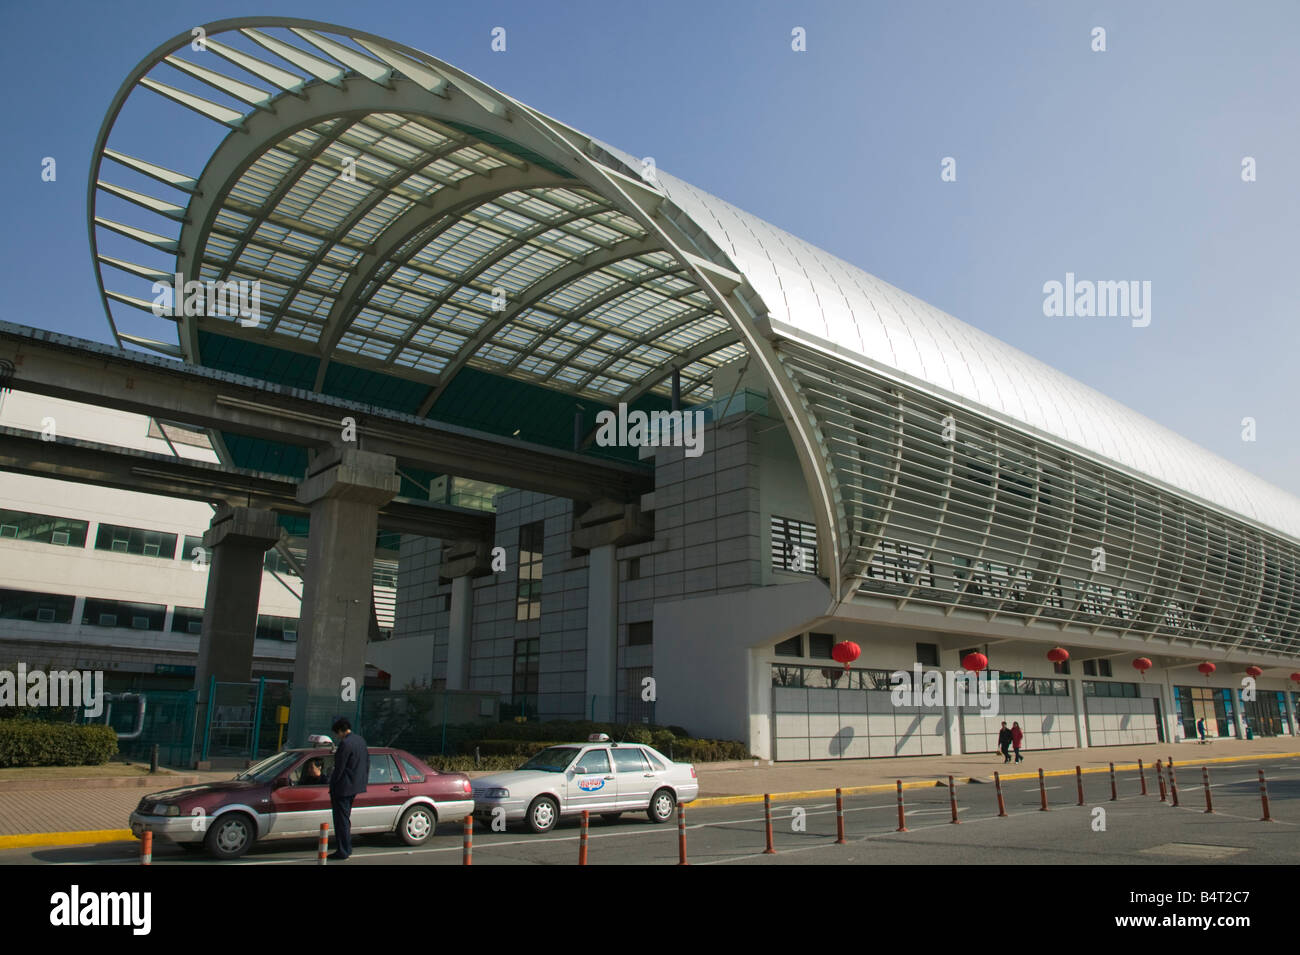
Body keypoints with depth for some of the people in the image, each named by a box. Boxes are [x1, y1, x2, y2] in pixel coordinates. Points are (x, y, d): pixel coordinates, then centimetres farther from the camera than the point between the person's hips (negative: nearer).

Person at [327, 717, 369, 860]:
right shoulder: (360, 740, 9)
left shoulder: (345, 744, -19)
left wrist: (332, 786, -8)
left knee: (341, 820, 1)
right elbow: (367, 762, 15)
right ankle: (347, 848, 27)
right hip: (355, 787, 9)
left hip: (343, 788, -9)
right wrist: (363, 781, 19)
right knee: (345, 818, 20)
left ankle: (343, 851, 6)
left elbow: (339, 768, -18)